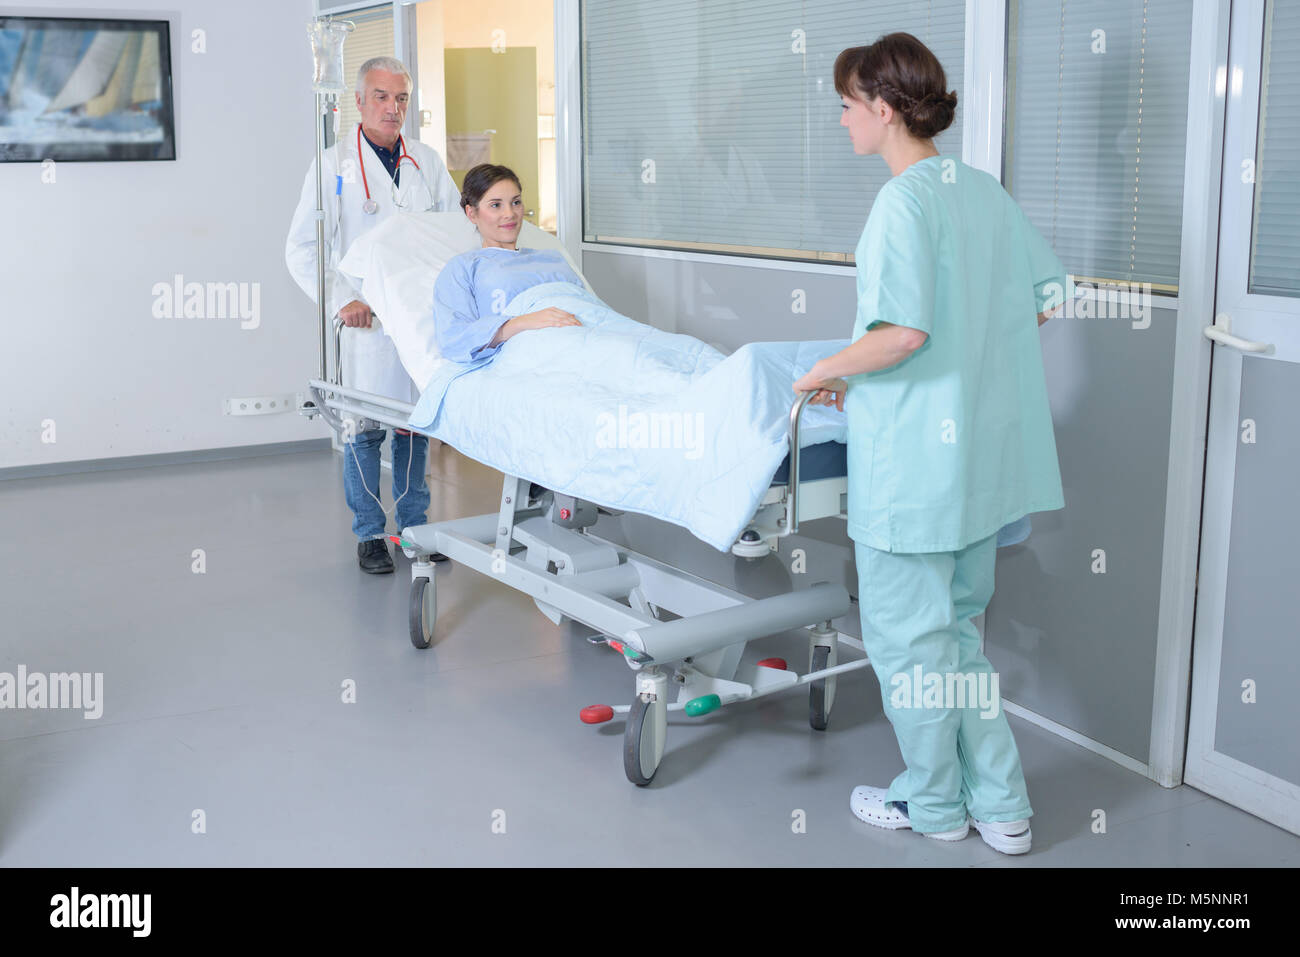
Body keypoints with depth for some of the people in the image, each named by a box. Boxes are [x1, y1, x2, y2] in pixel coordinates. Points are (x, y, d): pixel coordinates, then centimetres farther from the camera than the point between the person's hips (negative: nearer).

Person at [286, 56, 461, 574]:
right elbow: (302, 249, -4)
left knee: (417, 419, 10)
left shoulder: (427, 161, 12)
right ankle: (369, 533, 14)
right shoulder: (335, 164, 0)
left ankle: (414, 524, 23)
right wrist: (341, 298, -17)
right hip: (366, 319, -4)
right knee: (365, 425, 1)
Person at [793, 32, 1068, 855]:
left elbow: (904, 331, -26)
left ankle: (933, 804, 25)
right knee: (957, 626, 20)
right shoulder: (986, 190, 8)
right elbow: (1049, 296, 13)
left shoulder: (904, 200, -17)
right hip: (986, 448, 9)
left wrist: (828, 371, -11)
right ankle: (1000, 804, 27)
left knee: (906, 633, 9)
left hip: (914, 455, -8)